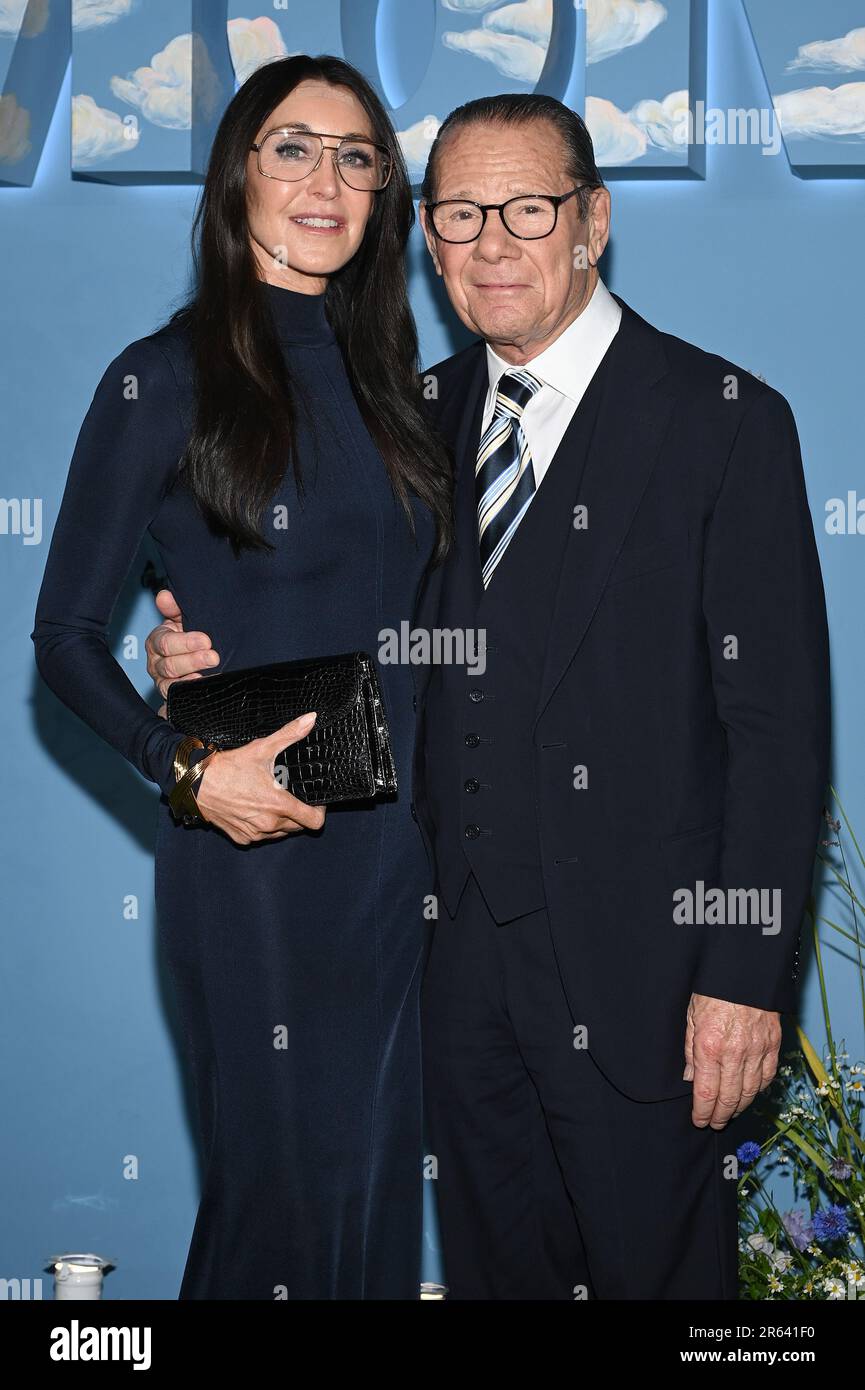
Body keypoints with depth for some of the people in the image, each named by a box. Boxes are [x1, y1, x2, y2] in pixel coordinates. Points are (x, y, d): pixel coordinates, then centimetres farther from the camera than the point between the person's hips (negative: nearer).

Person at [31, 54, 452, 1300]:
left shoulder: (387, 381, 10)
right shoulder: (167, 381, -7)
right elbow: (65, 636, -6)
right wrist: (185, 766, -20)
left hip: (394, 840, 5)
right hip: (250, 840, -5)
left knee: (378, 1172, 14)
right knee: (281, 1176, 5)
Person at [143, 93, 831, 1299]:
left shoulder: (725, 421, -9)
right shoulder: (424, 415, 9)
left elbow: (777, 722, -11)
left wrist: (747, 973, -15)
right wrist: (218, 654, -4)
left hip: (634, 964, -5)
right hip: (461, 949, 5)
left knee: (652, 1268, 9)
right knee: (492, 1265, 18)